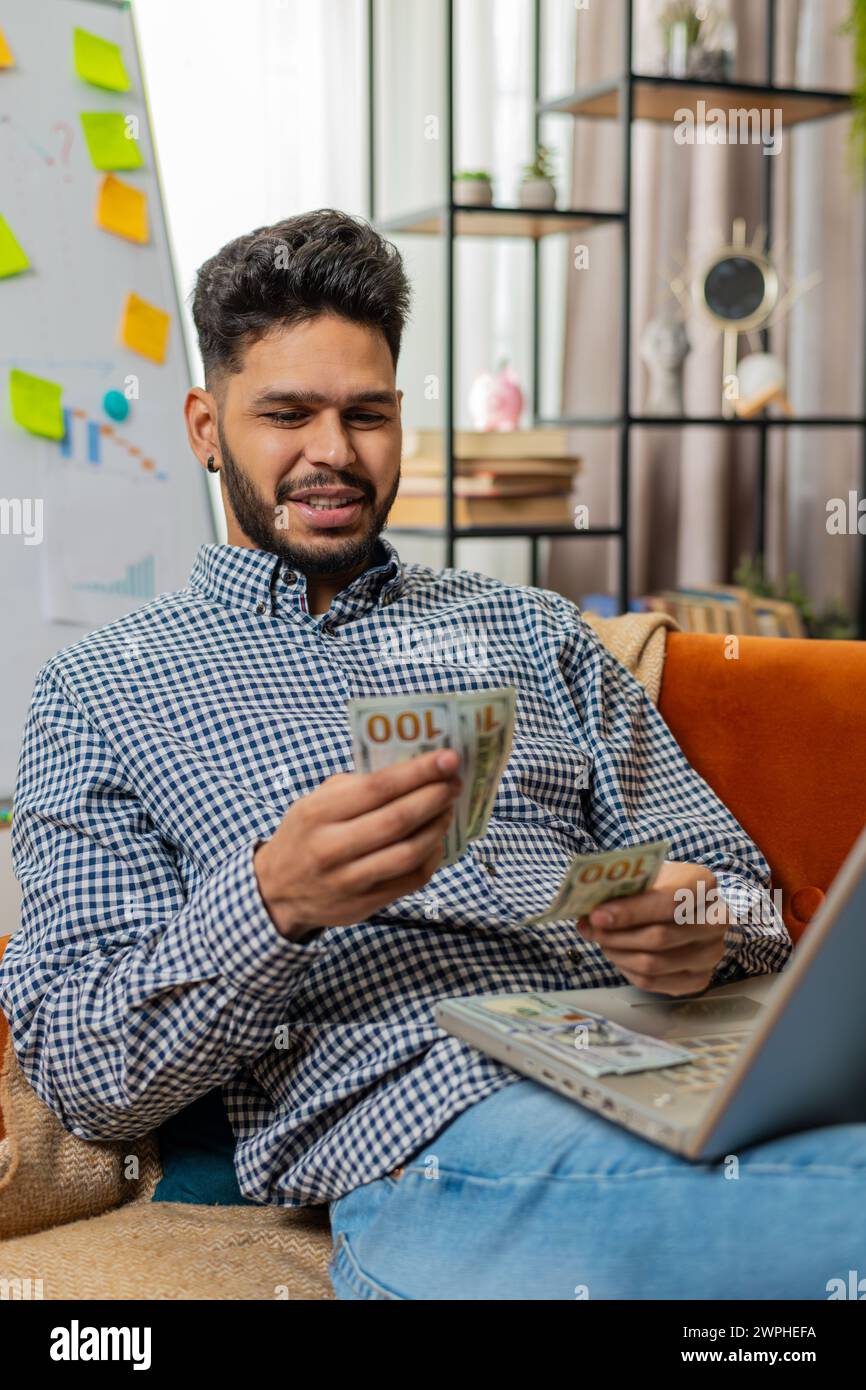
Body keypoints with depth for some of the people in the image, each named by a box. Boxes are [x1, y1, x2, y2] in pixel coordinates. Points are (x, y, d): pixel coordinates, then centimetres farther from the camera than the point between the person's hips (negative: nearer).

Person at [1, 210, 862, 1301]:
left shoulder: (529, 630, 22)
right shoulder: (101, 691, 12)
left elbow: (732, 879, 18)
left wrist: (705, 924, -8)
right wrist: (273, 904, -17)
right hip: (424, 1146, -5)